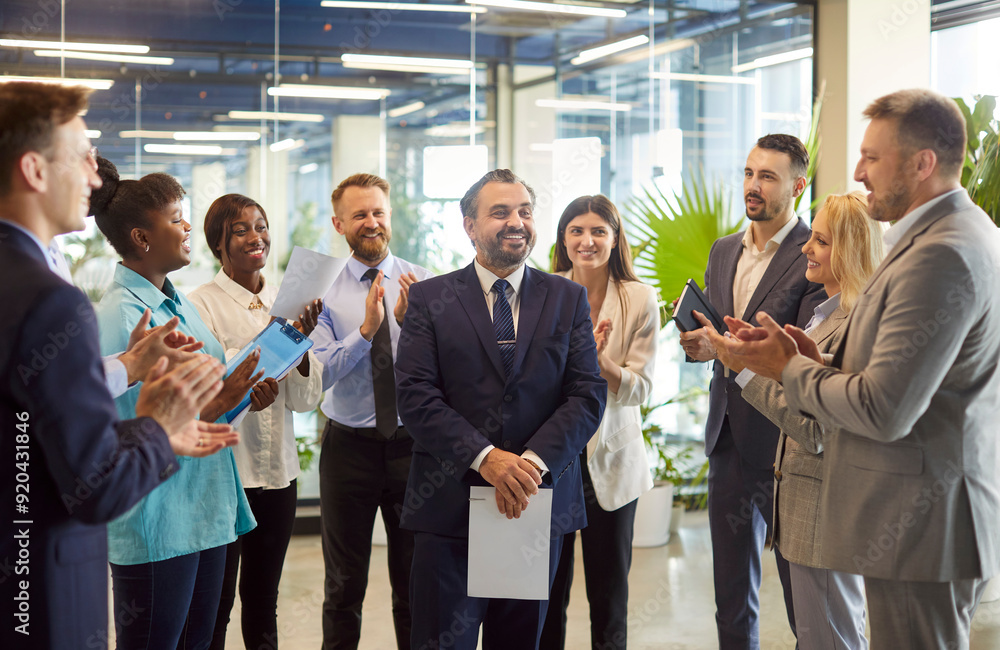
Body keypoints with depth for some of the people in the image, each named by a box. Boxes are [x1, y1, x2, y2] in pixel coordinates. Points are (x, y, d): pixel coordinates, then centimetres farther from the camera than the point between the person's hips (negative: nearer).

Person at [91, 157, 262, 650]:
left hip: (206, 509, 8)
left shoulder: (179, 304, 11)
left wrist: (244, 397, -1)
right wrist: (222, 401, -20)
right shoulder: (119, 316, -16)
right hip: (157, 523, -8)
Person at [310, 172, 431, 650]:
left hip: (411, 443, 1)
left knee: (415, 581, 11)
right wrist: (366, 329, -23)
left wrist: (410, 321, -25)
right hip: (348, 445, 0)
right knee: (344, 584, 12)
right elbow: (318, 376, -12)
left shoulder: (423, 284, -2)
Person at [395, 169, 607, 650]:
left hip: (540, 501, 2)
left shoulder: (568, 299, 8)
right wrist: (485, 457, -18)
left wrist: (534, 461, -15)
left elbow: (589, 394, 0)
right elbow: (415, 395, -7)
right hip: (449, 506, -2)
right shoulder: (430, 299, 2)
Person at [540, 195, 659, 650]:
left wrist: (600, 360, -24)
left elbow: (640, 390, -6)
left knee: (609, 594, 10)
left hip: (610, 461, 0)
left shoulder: (640, 298, -2)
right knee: (548, 592, 7)